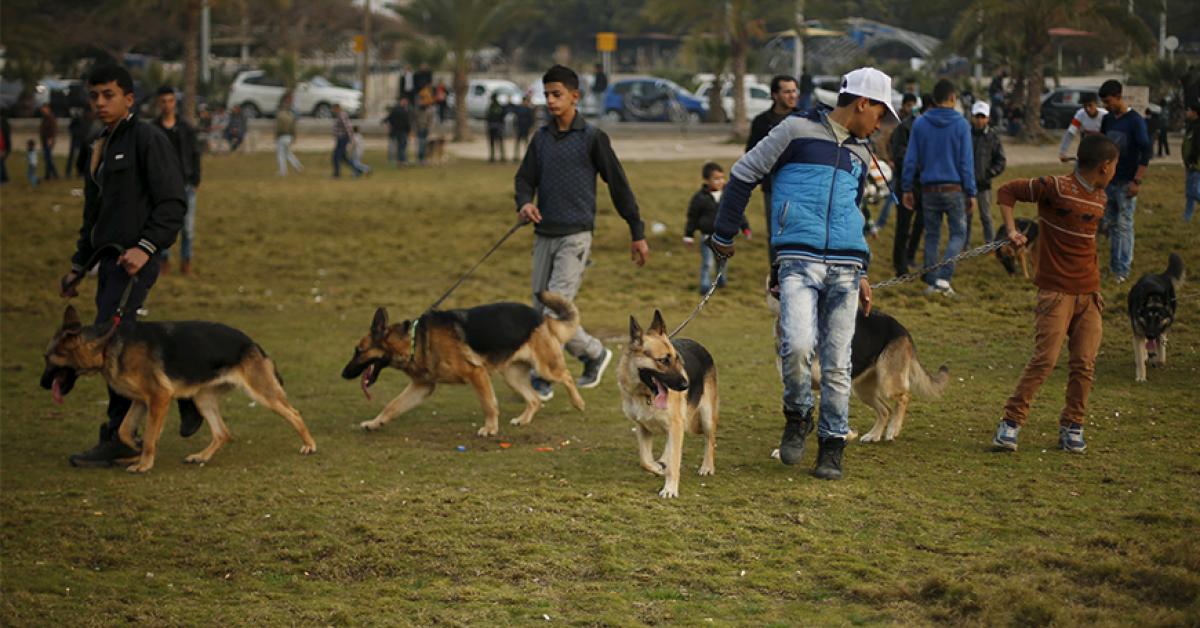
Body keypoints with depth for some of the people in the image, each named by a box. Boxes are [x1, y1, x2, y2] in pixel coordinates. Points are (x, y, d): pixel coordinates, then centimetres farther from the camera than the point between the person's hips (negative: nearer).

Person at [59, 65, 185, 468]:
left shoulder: (147, 139, -7)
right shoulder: (101, 148, 20)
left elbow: (172, 203, -14)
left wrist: (145, 247, -24)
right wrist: (78, 265, 25)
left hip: (134, 261, -9)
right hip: (109, 260, 9)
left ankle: (120, 438, -11)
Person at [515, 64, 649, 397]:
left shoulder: (592, 138, -3)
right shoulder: (541, 137, 12)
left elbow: (618, 185, 0)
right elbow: (525, 177, 11)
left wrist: (638, 233, 1)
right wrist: (524, 203, -14)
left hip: (575, 236, -6)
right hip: (544, 235, 6)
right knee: (540, 309, 6)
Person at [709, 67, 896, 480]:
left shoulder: (860, 154, 23)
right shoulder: (798, 131, 4)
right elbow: (744, 174, 6)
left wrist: (860, 273, 30)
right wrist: (723, 235, 7)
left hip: (844, 268, 5)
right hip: (798, 261, -5)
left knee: (836, 362, 2)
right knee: (797, 346, -22)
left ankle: (832, 446, 12)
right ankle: (797, 417, 4)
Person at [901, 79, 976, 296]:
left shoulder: (920, 123, 2)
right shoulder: (961, 125, -5)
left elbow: (911, 158, 2)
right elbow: (966, 162, -6)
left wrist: (907, 189, 8)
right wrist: (971, 193, -2)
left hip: (929, 189, 3)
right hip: (954, 189, -3)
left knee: (931, 236, 12)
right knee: (958, 234, 5)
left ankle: (931, 282, 11)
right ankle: (944, 277, -11)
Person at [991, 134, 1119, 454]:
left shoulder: (1099, 198, 12)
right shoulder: (1057, 188, -11)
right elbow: (1007, 191, -4)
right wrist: (1012, 230, -16)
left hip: (1089, 295, 6)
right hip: (1056, 292, -6)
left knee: (1085, 364, 1)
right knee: (1044, 360, -11)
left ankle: (1072, 428, 12)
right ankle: (1010, 422, -3)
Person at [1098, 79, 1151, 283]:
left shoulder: (1135, 121, -10)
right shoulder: (1107, 120, 9)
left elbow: (1145, 152, -14)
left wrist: (1137, 181, -18)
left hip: (1126, 182, -6)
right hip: (1108, 181, 6)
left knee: (1124, 225, -5)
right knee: (1112, 224, 9)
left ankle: (1123, 270, -3)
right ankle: (1113, 266, 17)